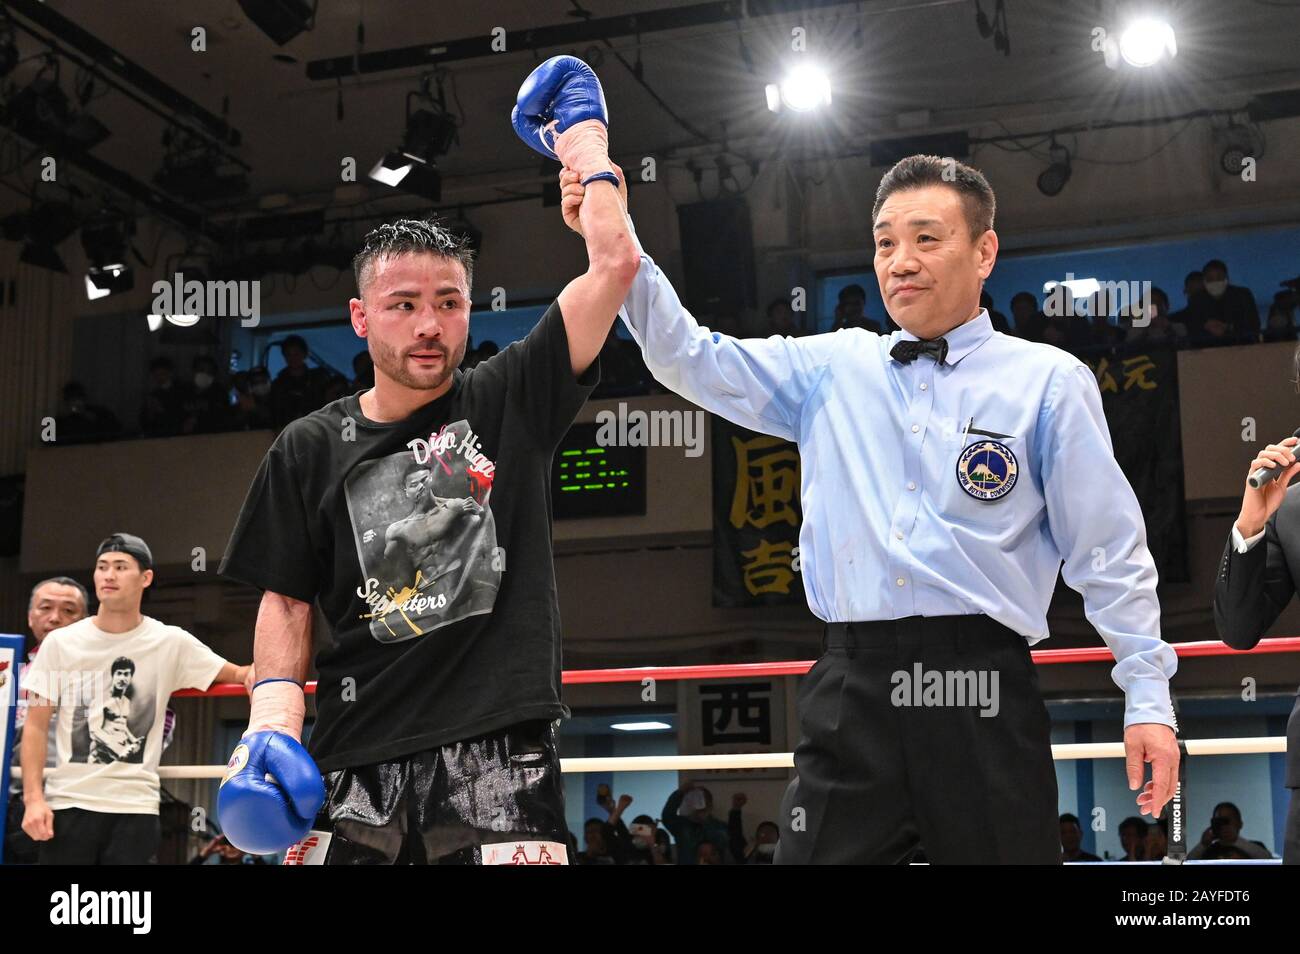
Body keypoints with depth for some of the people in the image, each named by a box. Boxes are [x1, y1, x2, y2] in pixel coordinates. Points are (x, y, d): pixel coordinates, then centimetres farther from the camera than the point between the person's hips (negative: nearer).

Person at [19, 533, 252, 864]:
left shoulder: (171, 642, 2)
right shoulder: (60, 643, 3)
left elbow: (237, 674, 6)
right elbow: (36, 726, 4)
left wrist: (254, 673, -19)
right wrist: (33, 797, -7)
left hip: (135, 805, 0)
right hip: (68, 801, 1)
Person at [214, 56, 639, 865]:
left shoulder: (512, 401, 4)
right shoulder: (310, 451, 9)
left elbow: (616, 262, -2)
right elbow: (286, 602, 12)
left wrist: (582, 137, 9)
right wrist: (274, 720, -4)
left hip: (500, 756, -2)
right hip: (357, 766, 2)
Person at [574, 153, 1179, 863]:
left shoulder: (1048, 380, 7)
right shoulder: (830, 368, 16)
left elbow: (1109, 551, 5)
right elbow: (689, 358, 13)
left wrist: (1148, 696, 0)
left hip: (985, 697, -2)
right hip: (851, 693, 2)